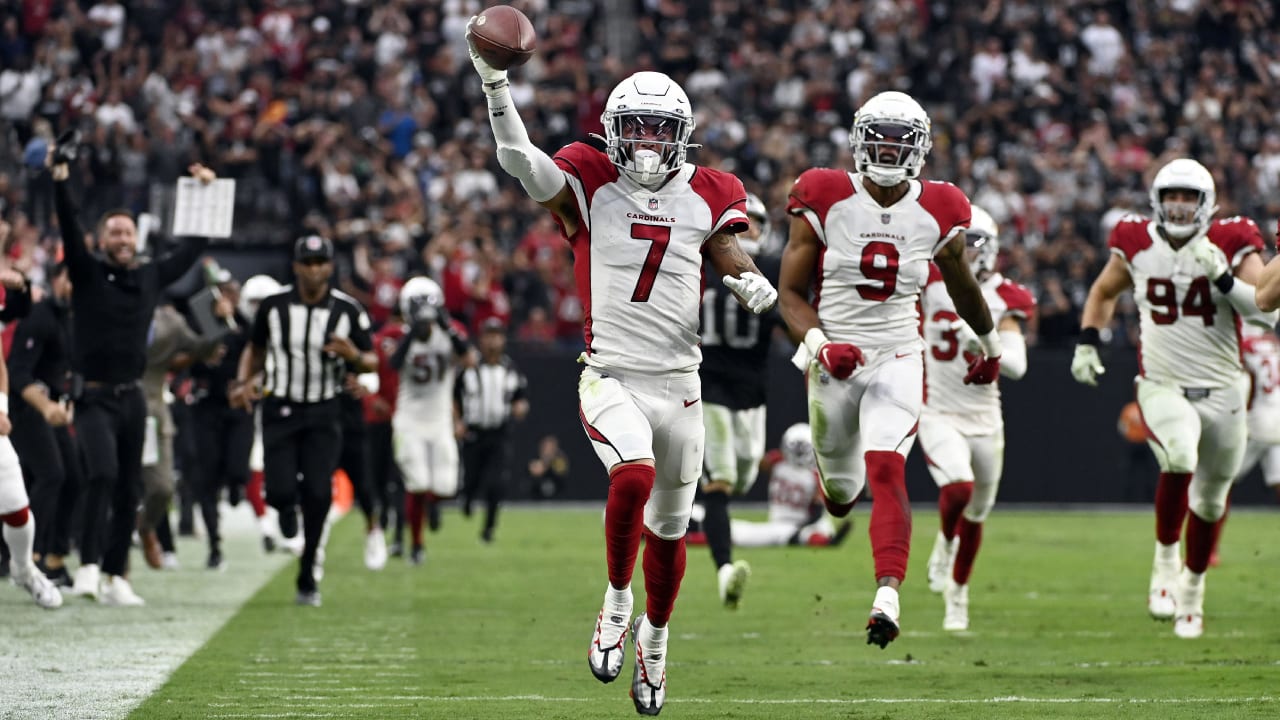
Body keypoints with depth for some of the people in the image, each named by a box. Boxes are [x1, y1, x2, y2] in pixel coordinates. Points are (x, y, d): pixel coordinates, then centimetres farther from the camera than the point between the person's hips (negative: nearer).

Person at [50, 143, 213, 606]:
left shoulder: (151, 277, 9)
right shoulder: (88, 273, -2)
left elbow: (191, 249, 20)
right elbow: (70, 230, -15)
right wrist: (60, 183, -27)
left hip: (132, 397, 5)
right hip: (94, 396, -5)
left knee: (129, 489, 6)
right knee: (103, 472, -24)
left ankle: (116, 577, 12)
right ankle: (90, 565, -25)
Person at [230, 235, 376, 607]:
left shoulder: (348, 311, -5)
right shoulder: (274, 307, -3)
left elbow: (371, 362, 3)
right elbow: (255, 349, 14)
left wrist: (354, 356, -19)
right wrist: (243, 384, 0)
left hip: (323, 413, 0)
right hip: (280, 409, 0)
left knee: (318, 495, -8)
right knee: (280, 491, -12)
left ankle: (308, 579, 4)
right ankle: (287, 508, 29)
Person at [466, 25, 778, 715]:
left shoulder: (704, 196, 4)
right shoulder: (589, 185, -3)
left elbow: (738, 266, 2)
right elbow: (520, 160, -19)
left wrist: (752, 285, -24)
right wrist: (494, 82, -32)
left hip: (678, 384, 3)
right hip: (610, 377, -3)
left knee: (669, 529, 13)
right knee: (633, 477, -31)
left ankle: (654, 639, 39)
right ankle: (616, 604, -8)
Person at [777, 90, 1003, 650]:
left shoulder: (937, 212, -3)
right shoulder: (825, 201, -8)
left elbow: (960, 283, 18)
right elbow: (790, 293, -6)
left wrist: (990, 344, 32)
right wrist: (820, 344, -23)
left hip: (898, 359, -1)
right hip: (835, 358, 1)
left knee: (886, 473, -22)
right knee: (840, 491, 16)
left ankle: (887, 599, -31)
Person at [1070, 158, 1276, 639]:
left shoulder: (1233, 246, -7)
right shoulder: (1136, 245, -2)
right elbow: (1104, 292, 19)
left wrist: (1224, 277, -28)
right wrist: (1087, 342, 7)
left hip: (1222, 390, 1)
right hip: (1163, 387, -1)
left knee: (1210, 500, 13)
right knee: (1179, 458, -32)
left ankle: (1193, 587, 38)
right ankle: (1165, 559, -12)